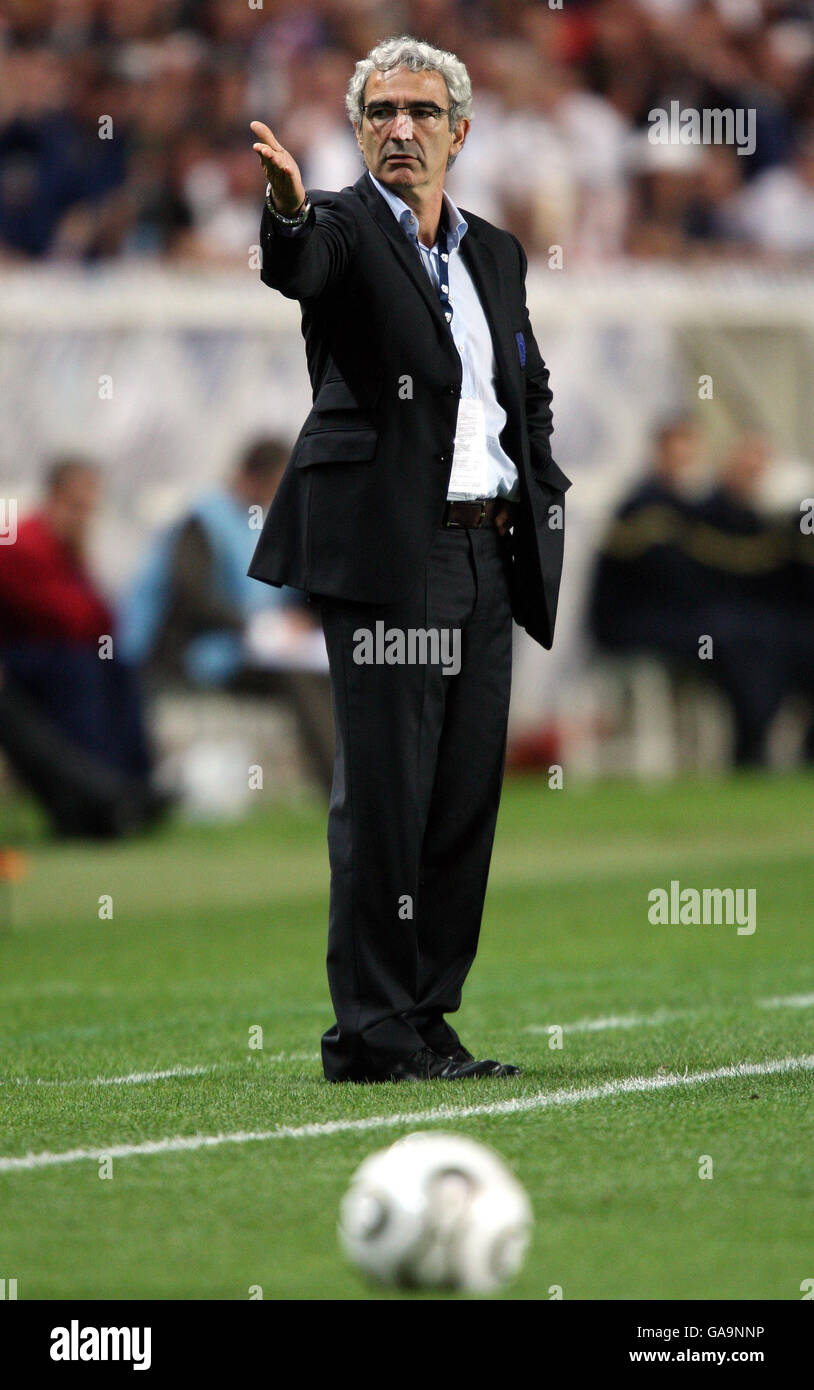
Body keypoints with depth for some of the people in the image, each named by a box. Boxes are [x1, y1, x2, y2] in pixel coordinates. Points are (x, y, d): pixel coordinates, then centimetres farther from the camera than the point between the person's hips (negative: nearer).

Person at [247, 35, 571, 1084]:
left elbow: (531, 392, 27)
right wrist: (288, 209, -48)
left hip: (487, 555, 6)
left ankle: (424, 1017, 13)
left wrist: (536, 502, 11)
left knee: (465, 797, 6)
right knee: (383, 793, -7)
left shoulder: (495, 254, 18)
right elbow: (296, 268, -25)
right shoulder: (345, 229, -1)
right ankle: (372, 1032, -5)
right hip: (385, 552, -6)